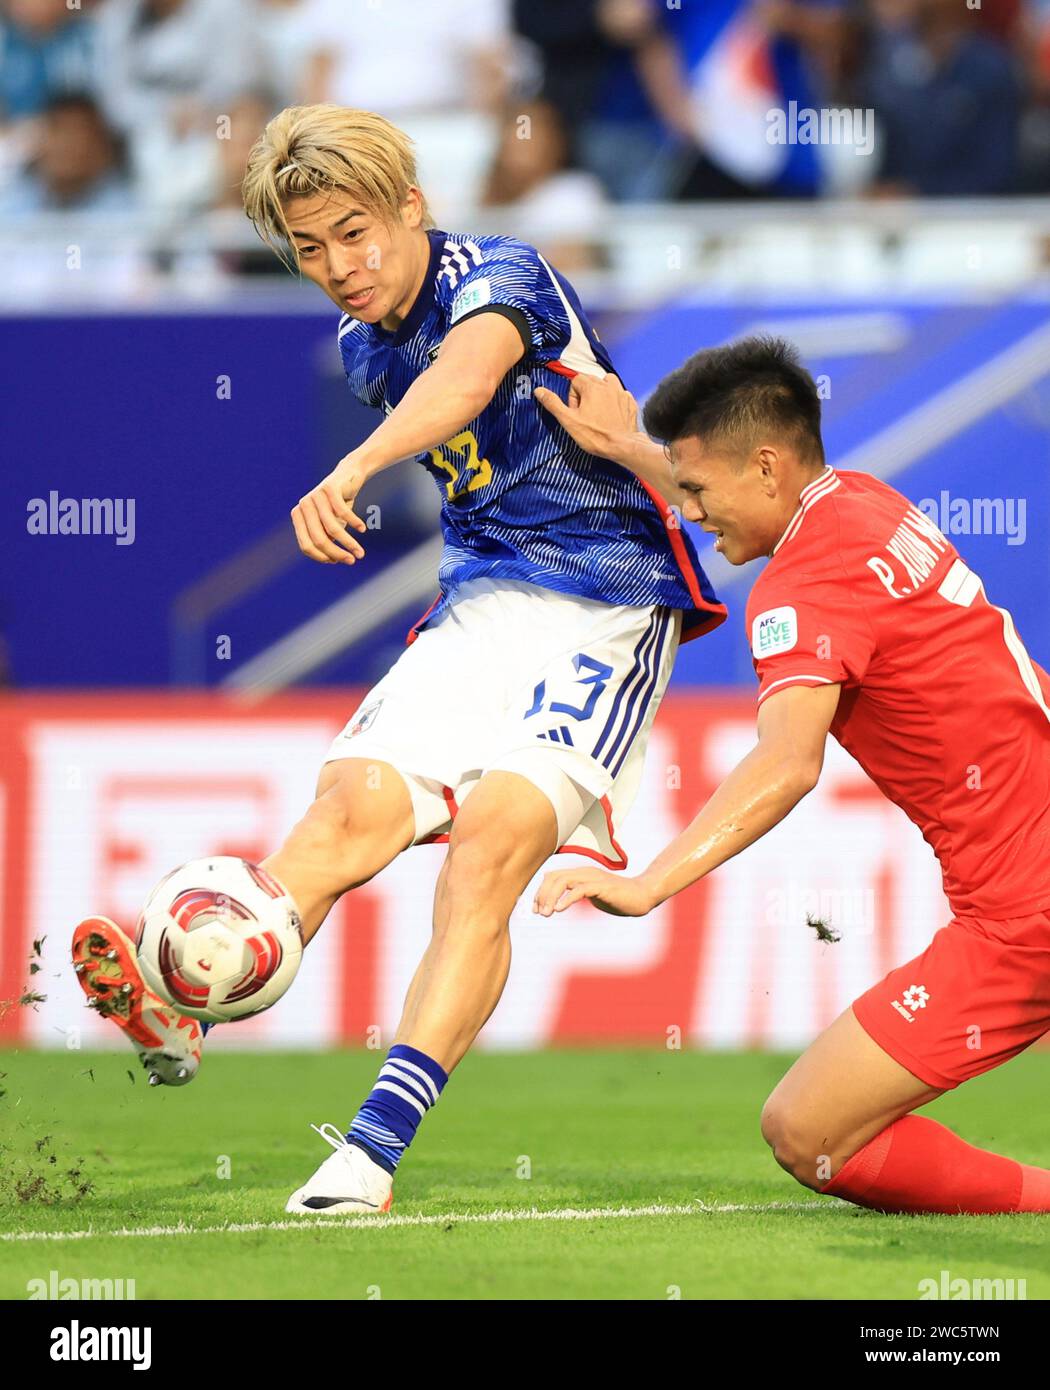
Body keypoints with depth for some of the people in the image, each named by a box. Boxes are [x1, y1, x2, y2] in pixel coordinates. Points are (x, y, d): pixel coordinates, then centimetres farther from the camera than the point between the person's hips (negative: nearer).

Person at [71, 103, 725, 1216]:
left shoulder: (501, 276, -15)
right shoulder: (364, 349, 11)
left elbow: (465, 376, -39)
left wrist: (353, 470, -56)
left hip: (604, 605, -7)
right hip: (479, 602, 7)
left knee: (489, 851, -24)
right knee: (351, 809, -17)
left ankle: (376, 1145, -32)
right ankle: (183, 1011, -37)